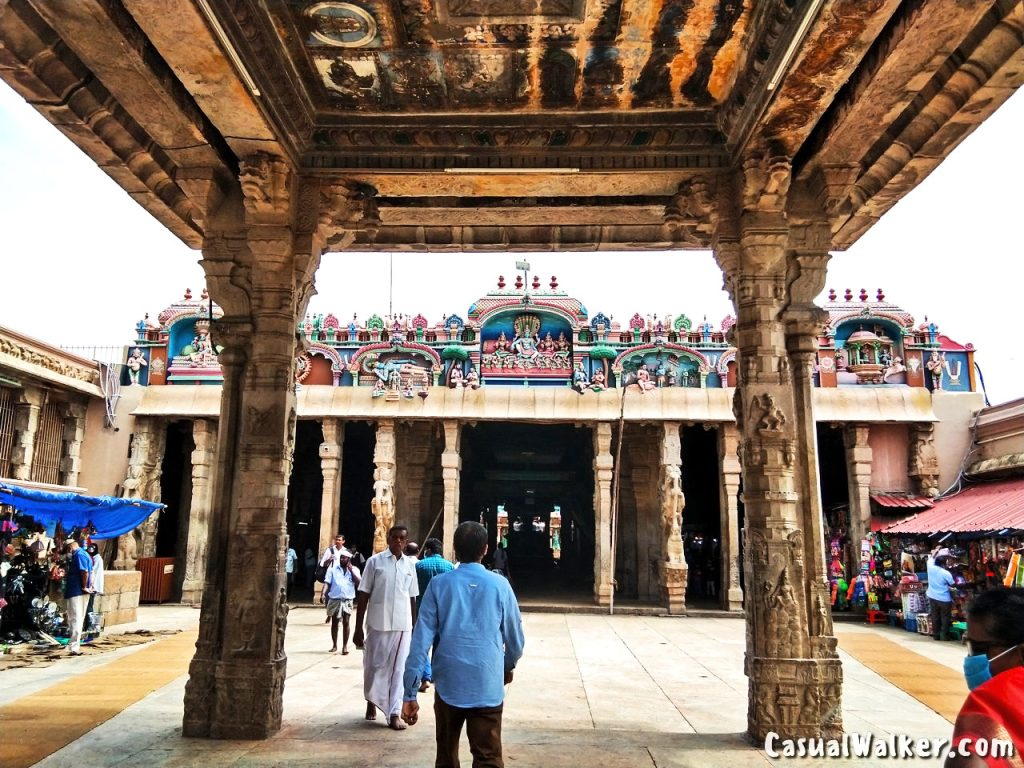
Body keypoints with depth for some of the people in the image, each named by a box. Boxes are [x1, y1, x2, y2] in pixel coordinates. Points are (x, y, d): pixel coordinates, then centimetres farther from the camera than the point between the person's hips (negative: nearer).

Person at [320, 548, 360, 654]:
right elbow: (327, 582, -1)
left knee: (346, 622, -2)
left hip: (348, 600, -1)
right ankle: (334, 645, 20)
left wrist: (351, 570, -11)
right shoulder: (333, 568, 5)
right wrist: (323, 593, -16)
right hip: (334, 599, 1)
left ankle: (345, 646, 6)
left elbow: (358, 583, -7)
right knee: (334, 622, 8)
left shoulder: (354, 569, 6)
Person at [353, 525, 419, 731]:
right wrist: (358, 629, -4)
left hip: (403, 626, 2)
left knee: (398, 669, 2)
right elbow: (363, 596, -2)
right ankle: (371, 701, 35)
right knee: (374, 667, 10)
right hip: (378, 625, -2)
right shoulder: (375, 561, -3)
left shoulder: (410, 565, 6)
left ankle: (394, 714, 8)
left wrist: (414, 628, 12)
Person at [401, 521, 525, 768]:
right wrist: (508, 667, 27)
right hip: (488, 688, -1)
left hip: (448, 686, 2)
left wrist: (410, 693, -2)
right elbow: (515, 639, 7)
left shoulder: (439, 584, -3)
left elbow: (421, 640, -6)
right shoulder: (499, 585, -3)